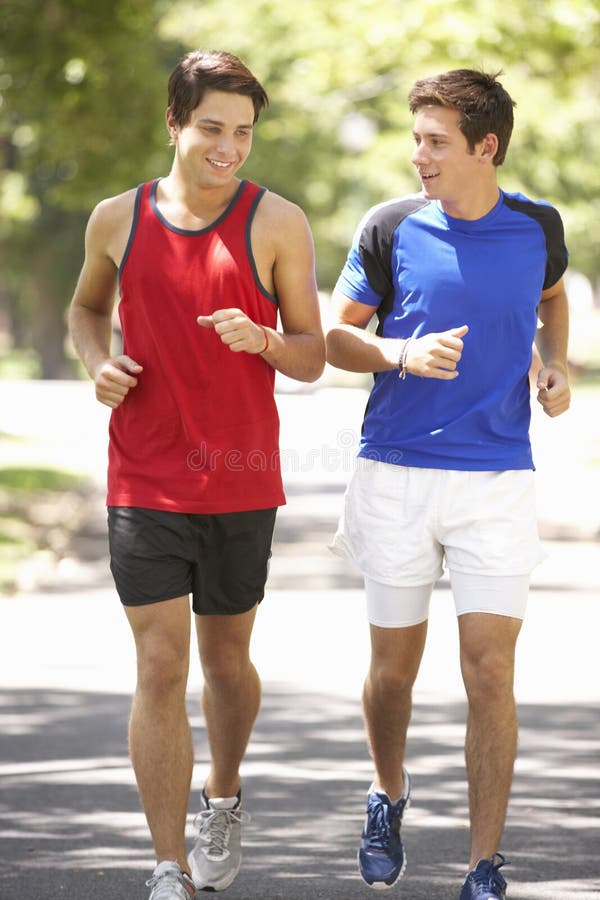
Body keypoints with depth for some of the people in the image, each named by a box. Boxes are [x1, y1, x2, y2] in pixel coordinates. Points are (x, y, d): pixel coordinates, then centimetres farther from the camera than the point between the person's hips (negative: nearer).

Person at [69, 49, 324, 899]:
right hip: (145, 484, 0)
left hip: (241, 485, 0)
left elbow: (312, 358, -1)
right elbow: (86, 307, 21)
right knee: (160, 669, -7)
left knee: (225, 659, 15)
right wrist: (99, 362, -1)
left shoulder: (278, 223, -4)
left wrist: (262, 339, -23)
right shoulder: (119, 219, 1)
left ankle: (224, 799, 44)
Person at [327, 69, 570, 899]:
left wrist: (555, 364, 6)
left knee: (490, 675, -6)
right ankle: (388, 794, 40)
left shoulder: (537, 227, 1)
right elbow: (336, 337, 3)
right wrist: (405, 354, -16)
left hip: (497, 478, 0)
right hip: (397, 474, 0)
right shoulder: (391, 228, -4)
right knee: (394, 667, 10)